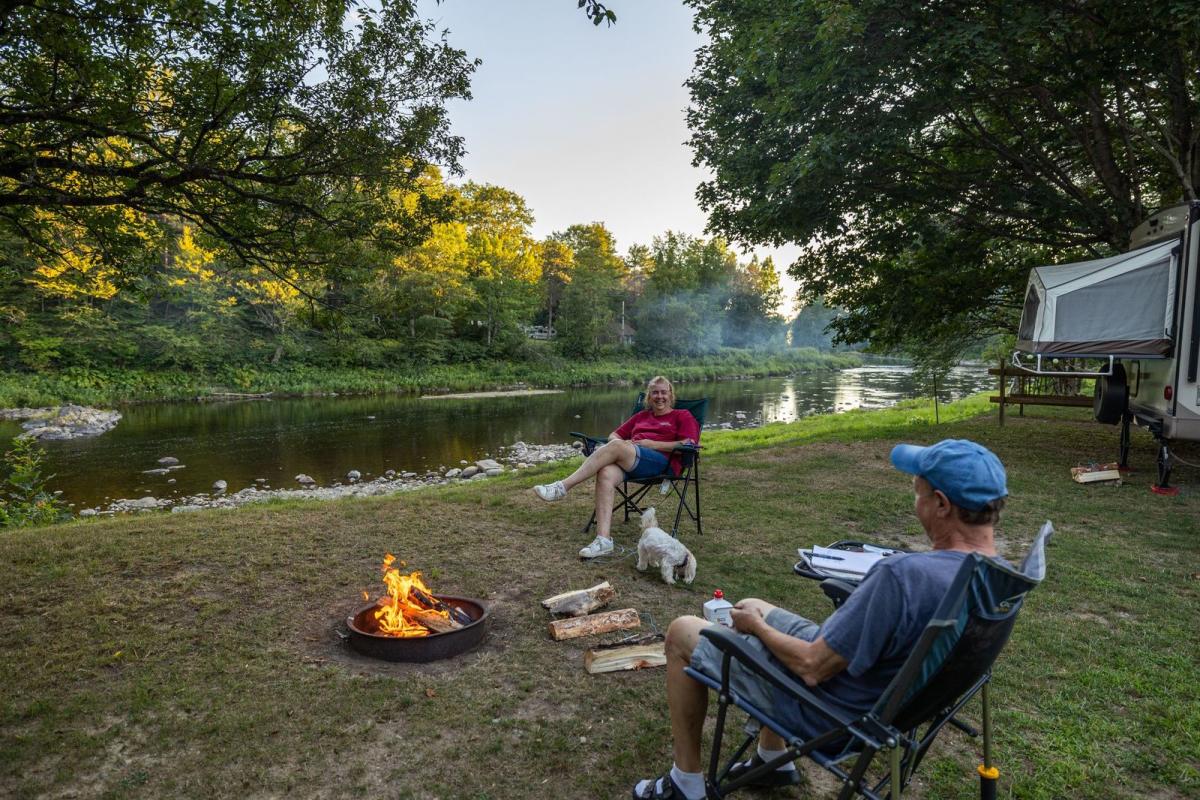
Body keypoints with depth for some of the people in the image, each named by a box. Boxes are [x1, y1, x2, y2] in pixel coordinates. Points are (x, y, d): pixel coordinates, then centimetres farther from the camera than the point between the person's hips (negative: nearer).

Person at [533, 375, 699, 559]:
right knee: (606, 474, -32)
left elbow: (688, 446, 0)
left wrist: (651, 443, -5)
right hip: (627, 460, 5)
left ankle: (563, 487, -32)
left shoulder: (682, 416, 17)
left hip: (661, 461, -5)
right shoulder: (641, 416, 33)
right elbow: (614, 435, 31)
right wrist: (620, 442, 6)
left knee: (617, 447, -32)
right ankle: (603, 540, -39)